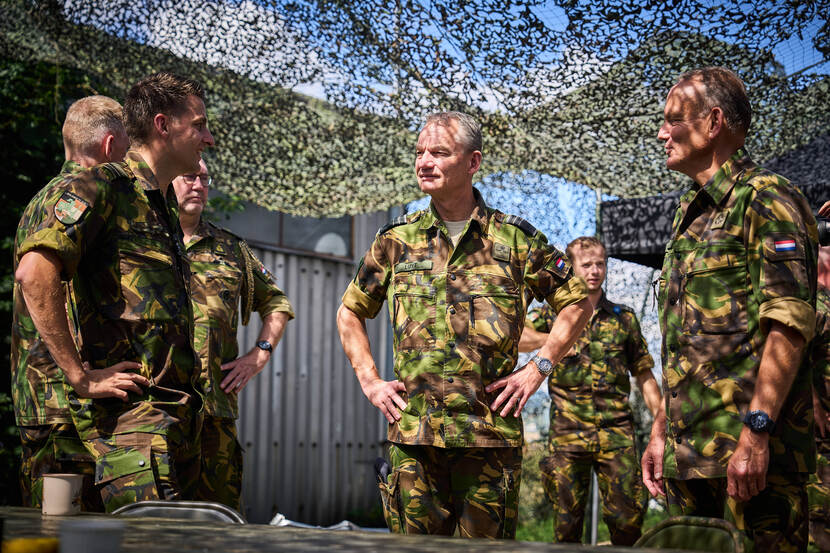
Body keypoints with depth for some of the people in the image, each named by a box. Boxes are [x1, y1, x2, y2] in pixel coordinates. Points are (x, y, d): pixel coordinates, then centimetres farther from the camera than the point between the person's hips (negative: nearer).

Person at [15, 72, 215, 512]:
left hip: (176, 414, 9)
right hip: (130, 411, -9)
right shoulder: (103, 187, -6)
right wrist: (81, 376, -19)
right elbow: (34, 272, -20)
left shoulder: (163, 208, 22)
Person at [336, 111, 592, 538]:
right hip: (411, 430, 2)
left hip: (490, 430, -1)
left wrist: (538, 369, 2)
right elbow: (350, 312, 20)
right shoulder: (397, 240, 9)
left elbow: (576, 302, 11)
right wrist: (369, 381, 9)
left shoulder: (515, 239, 3)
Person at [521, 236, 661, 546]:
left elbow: (644, 375, 16)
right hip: (567, 431, -1)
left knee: (629, 515, -6)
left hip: (617, 430, 1)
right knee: (567, 519, 2)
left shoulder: (624, 318, 16)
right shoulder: (552, 313, 10)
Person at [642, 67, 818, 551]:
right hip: (689, 453, 9)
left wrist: (756, 431, -23)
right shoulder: (691, 214, 21)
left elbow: (789, 326, -17)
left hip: (750, 453, -9)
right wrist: (661, 431, 19)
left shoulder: (764, 199, -7)